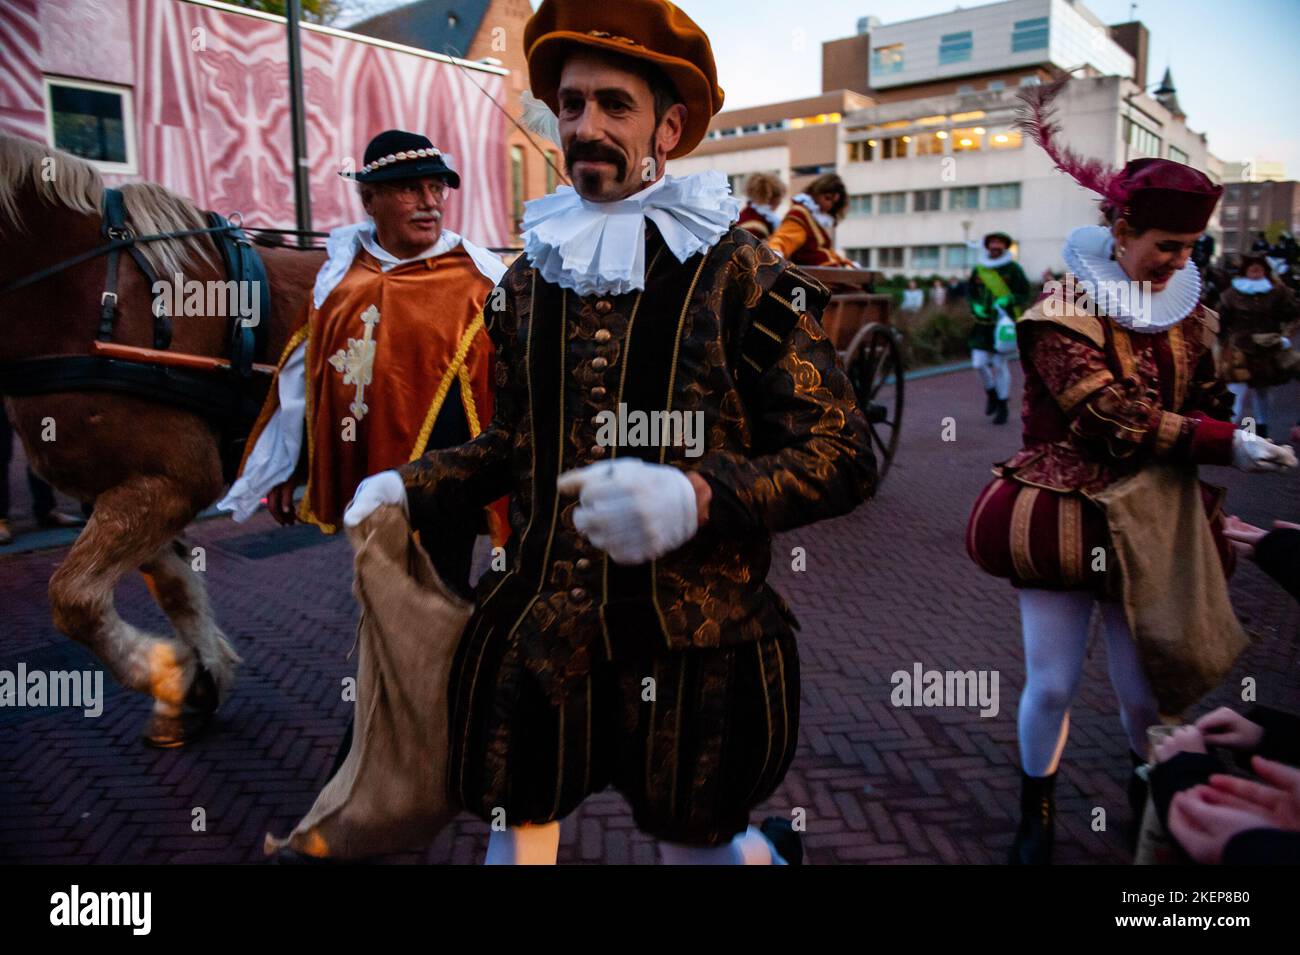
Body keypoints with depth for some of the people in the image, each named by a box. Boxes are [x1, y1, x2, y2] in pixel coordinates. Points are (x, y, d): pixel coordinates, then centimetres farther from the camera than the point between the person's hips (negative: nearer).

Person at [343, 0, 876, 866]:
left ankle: (773, 846, 50)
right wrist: (409, 486, 4)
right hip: (539, 637, 4)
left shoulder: (741, 272, -8)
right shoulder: (533, 274, 7)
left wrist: (697, 497, -28)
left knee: (697, 849, 15)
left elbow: (845, 457, -12)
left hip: (696, 648, -4)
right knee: (516, 833, 14)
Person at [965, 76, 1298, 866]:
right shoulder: (1064, 314, -12)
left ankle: (1152, 793, 38)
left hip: (1152, 523, 4)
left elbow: (1208, 402, 13)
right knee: (1052, 683, 2)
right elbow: (1117, 418, -20)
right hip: (1067, 513, -4)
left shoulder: (1187, 310, 6)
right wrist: (1228, 445, -22)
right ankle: (1038, 816, 26)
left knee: (1148, 688, 7)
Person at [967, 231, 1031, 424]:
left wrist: (1007, 300, -19)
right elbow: (970, 292, 16)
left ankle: (1002, 406, 14)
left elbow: (1024, 295, -1)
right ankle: (991, 394, 26)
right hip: (983, 323, 3)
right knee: (979, 363, -3)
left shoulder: (1013, 269, -3)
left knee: (1001, 365, 0)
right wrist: (976, 306, -4)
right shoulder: (979, 268, 5)